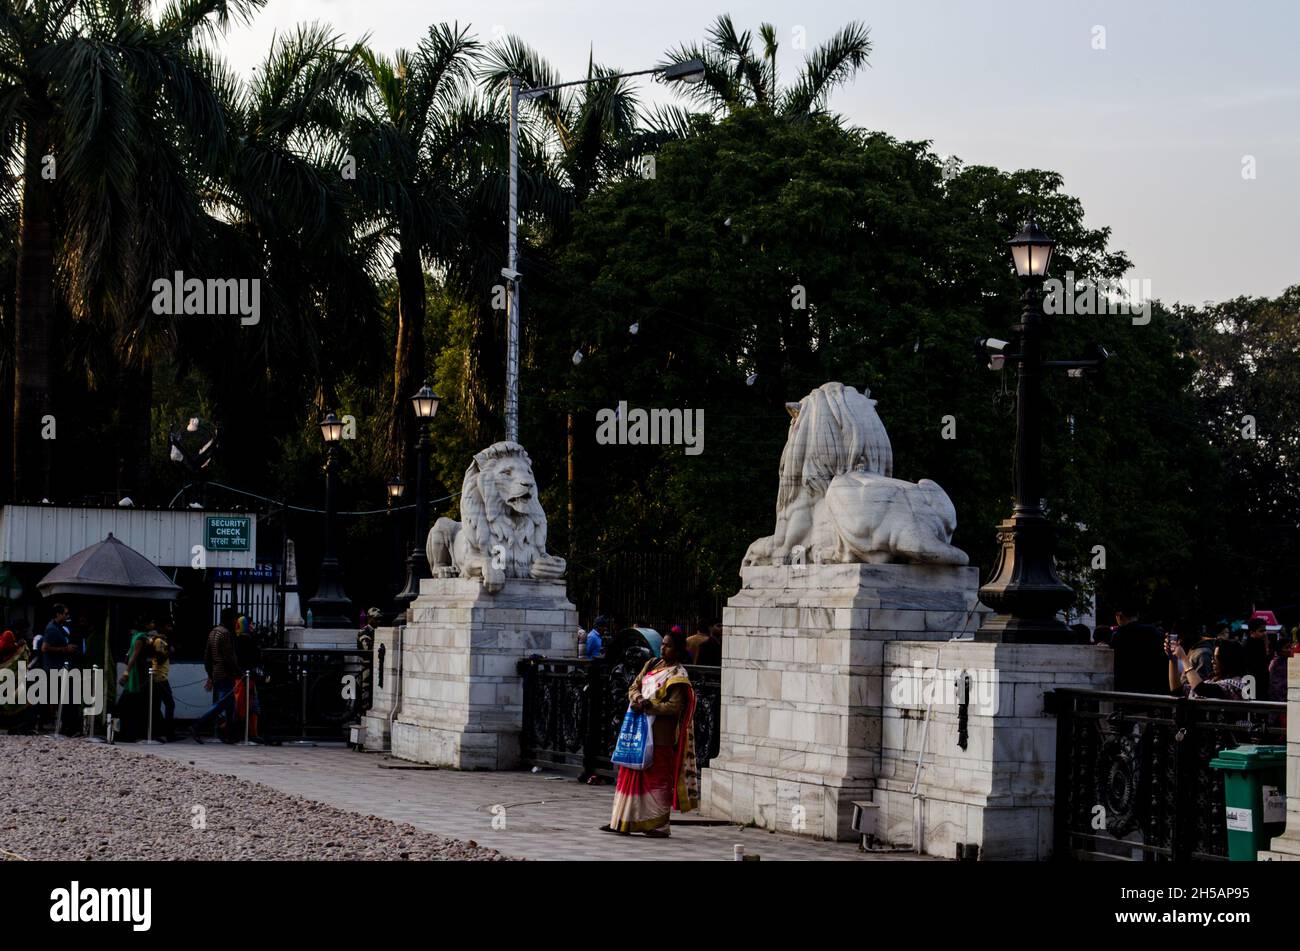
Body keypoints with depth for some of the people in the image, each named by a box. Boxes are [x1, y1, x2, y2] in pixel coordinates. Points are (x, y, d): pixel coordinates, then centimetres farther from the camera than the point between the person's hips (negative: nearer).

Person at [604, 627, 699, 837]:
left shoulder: (677, 676, -8)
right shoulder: (652, 664, 14)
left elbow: (674, 707, -16)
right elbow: (634, 686, 14)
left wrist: (648, 705, -19)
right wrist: (637, 699, -8)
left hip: (659, 734, -7)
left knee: (657, 777, -4)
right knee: (631, 775, 8)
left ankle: (660, 825, 2)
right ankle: (622, 821, 12)